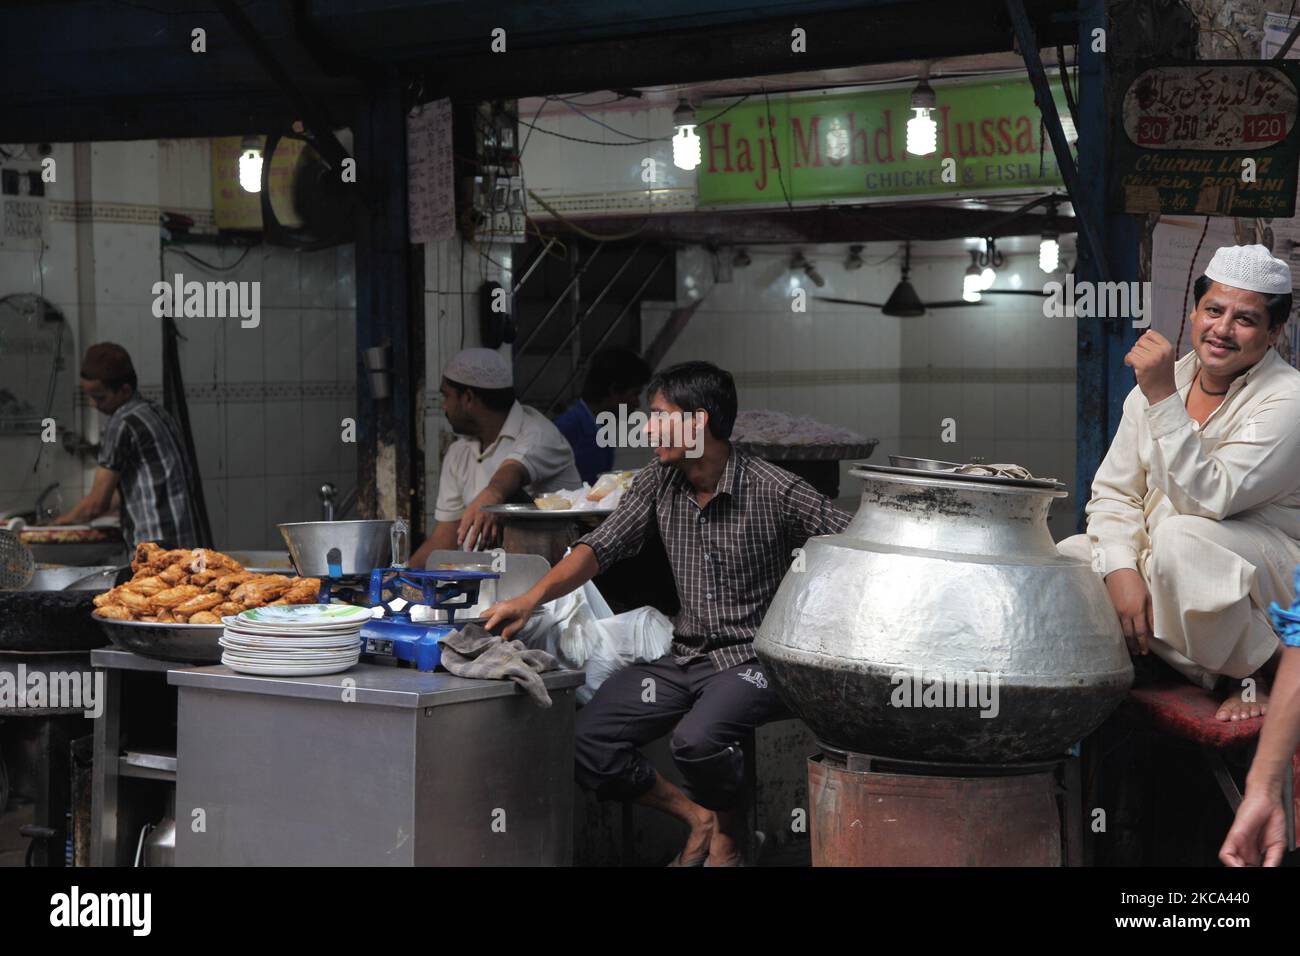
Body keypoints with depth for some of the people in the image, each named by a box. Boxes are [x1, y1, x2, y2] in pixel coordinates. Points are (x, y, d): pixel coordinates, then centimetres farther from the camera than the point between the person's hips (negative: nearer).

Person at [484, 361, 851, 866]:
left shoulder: (775, 492, -12)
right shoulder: (660, 482, 5)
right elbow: (602, 546, 0)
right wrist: (532, 598, -14)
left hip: (754, 659, -6)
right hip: (685, 658, 6)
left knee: (695, 739, -34)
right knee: (589, 739, -13)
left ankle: (729, 824, 2)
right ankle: (698, 817, 10)